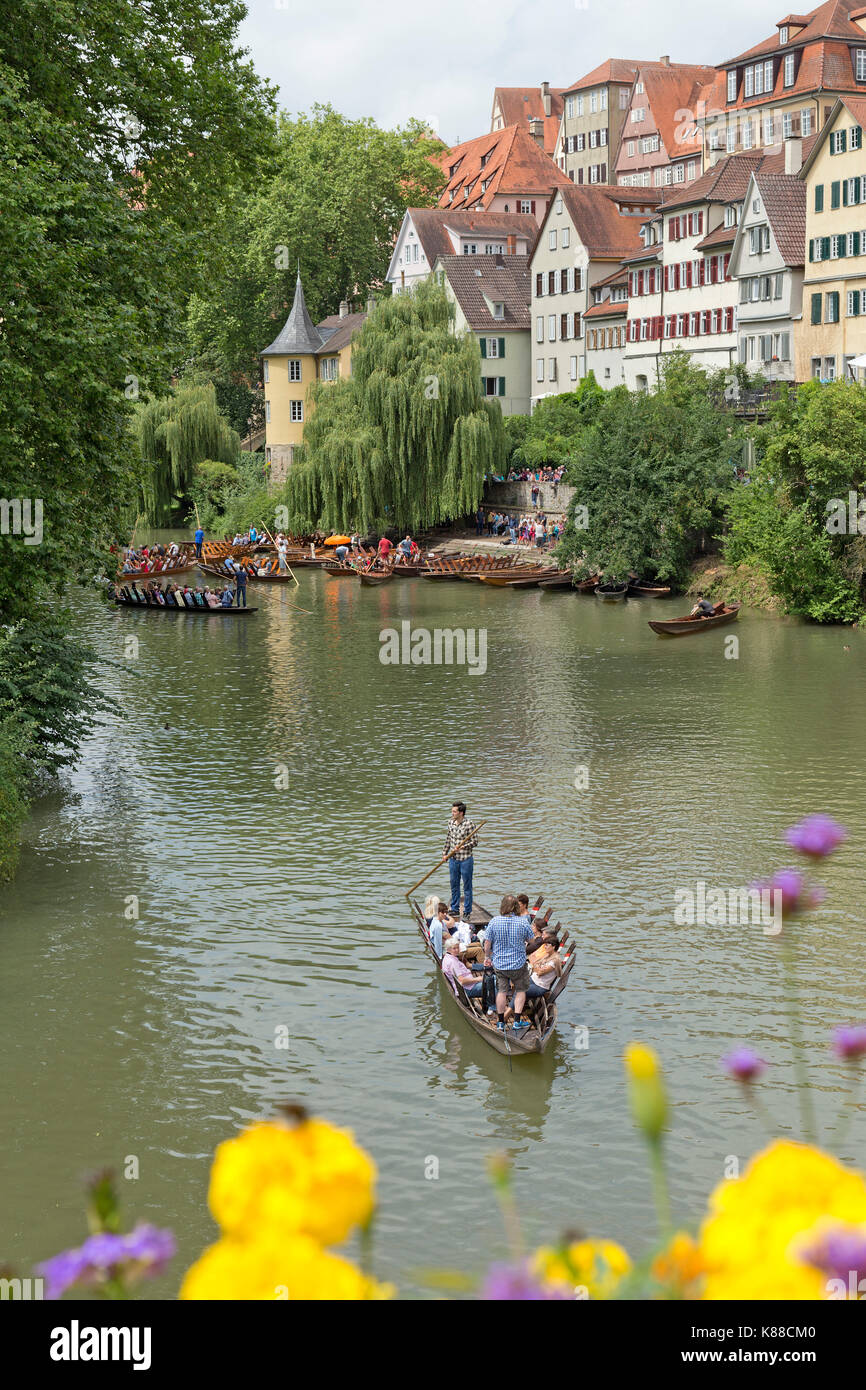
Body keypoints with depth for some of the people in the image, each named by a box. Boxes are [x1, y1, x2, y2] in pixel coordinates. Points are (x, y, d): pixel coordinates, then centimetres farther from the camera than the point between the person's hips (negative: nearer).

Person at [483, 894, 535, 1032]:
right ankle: (517, 1022, 12)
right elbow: (530, 940, 0)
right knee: (520, 990, 16)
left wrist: (487, 957, 12)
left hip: (499, 963, 1)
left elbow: (487, 943, -5)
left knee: (502, 991, 16)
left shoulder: (494, 921, -13)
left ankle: (500, 1022, 21)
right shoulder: (523, 922, -15)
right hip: (519, 964, -1)